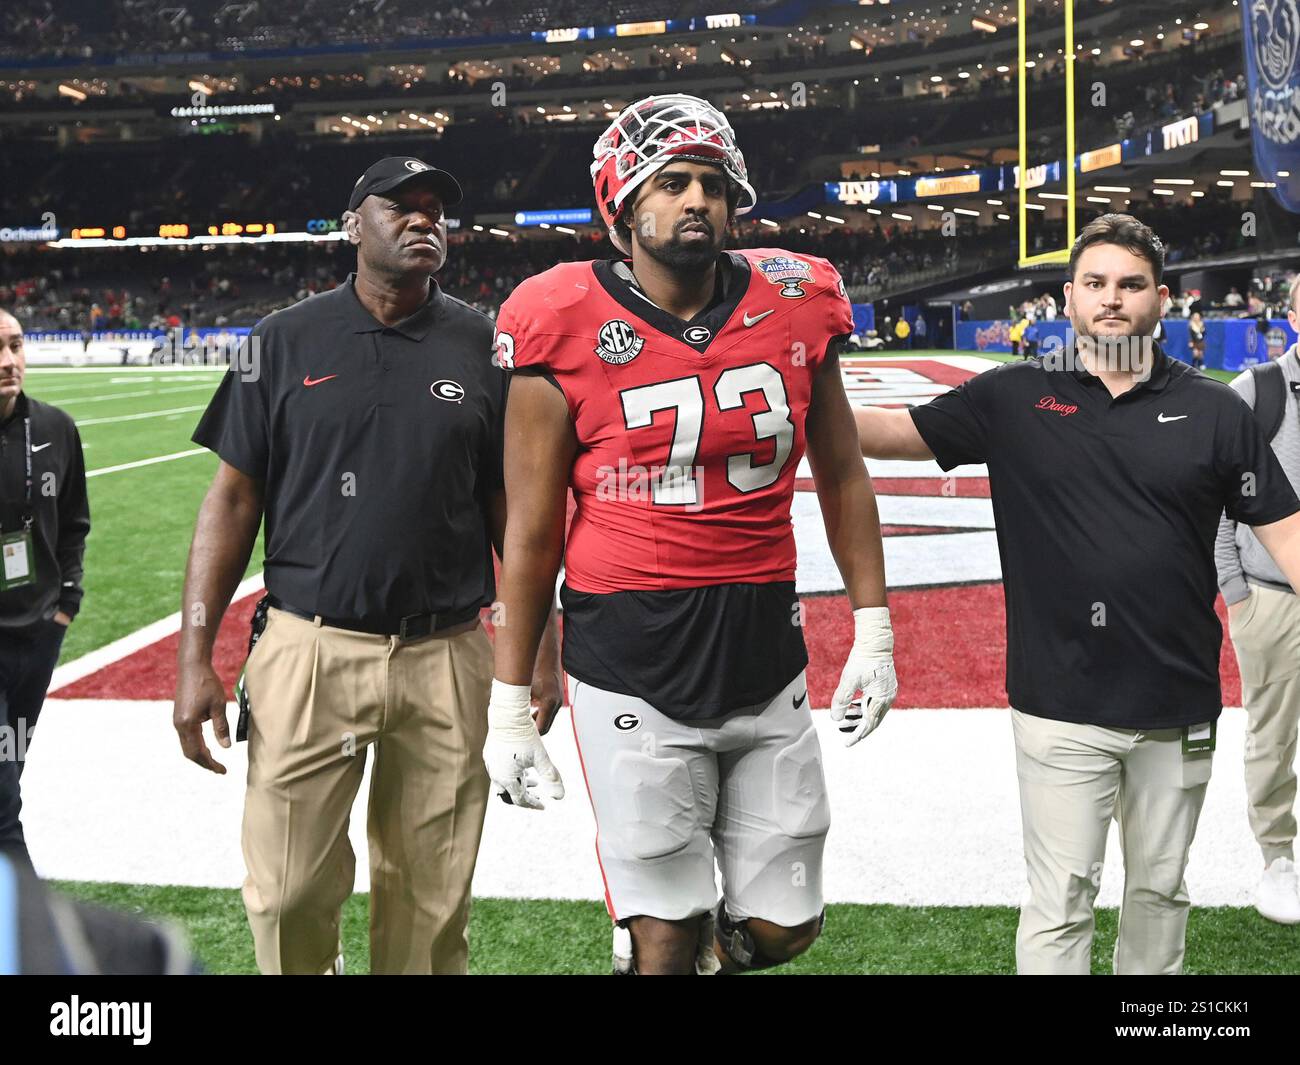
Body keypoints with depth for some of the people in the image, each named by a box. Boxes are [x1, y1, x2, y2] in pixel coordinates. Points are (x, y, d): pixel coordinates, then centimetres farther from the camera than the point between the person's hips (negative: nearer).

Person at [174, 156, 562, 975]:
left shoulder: (485, 349, 6)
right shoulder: (286, 342, 3)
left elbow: (511, 505, 10)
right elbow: (234, 500, 3)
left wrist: (538, 648, 5)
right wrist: (196, 659, -3)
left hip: (447, 655, 1)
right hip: (309, 651, -1)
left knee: (431, 902, 9)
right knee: (290, 896, 1)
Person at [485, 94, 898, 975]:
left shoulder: (795, 307, 2)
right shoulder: (570, 333, -7)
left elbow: (841, 477, 14)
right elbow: (531, 535, -2)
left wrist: (873, 630, 11)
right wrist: (510, 705, 0)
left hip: (765, 650, 4)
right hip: (631, 662, -3)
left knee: (780, 929, 11)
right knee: (668, 941, 2)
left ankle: (675, 941, 40)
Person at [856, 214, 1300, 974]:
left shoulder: (1215, 411, 1)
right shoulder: (1016, 398, 0)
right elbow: (895, 431, -4)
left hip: (1179, 705, 2)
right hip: (1059, 706, -1)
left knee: (1159, 889, 16)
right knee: (1061, 900, 3)